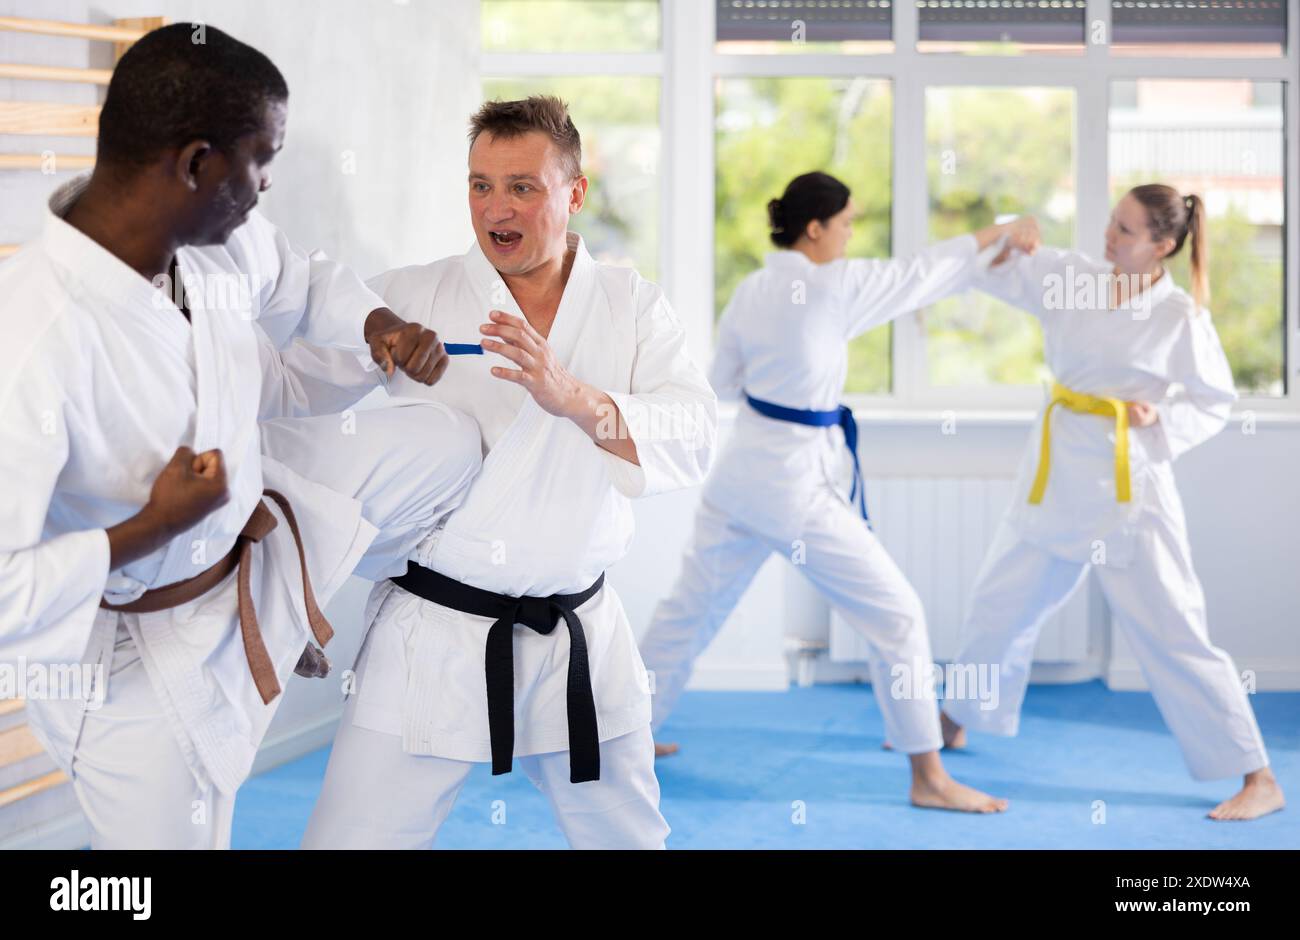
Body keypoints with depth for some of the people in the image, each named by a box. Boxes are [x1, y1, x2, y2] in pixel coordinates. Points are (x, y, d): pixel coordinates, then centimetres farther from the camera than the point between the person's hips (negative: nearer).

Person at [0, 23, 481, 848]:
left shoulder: (227, 238, -14)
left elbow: (305, 283, 12)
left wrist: (381, 328, -8)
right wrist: (154, 528, -33)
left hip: (244, 524, 7)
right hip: (137, 659, -7)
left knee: (450, 445, 14)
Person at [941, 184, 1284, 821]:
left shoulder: (1179, 317, -12)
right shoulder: (1073, 276, -1)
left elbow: (1214, 404, -3)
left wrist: (1161, 420, -22)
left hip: (1126, 482, -5)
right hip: (1057, 471, 6)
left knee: (1170, 633, -8)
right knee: (998, 602, 19)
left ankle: (1258, 779, -1)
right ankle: (958, 721, 43)